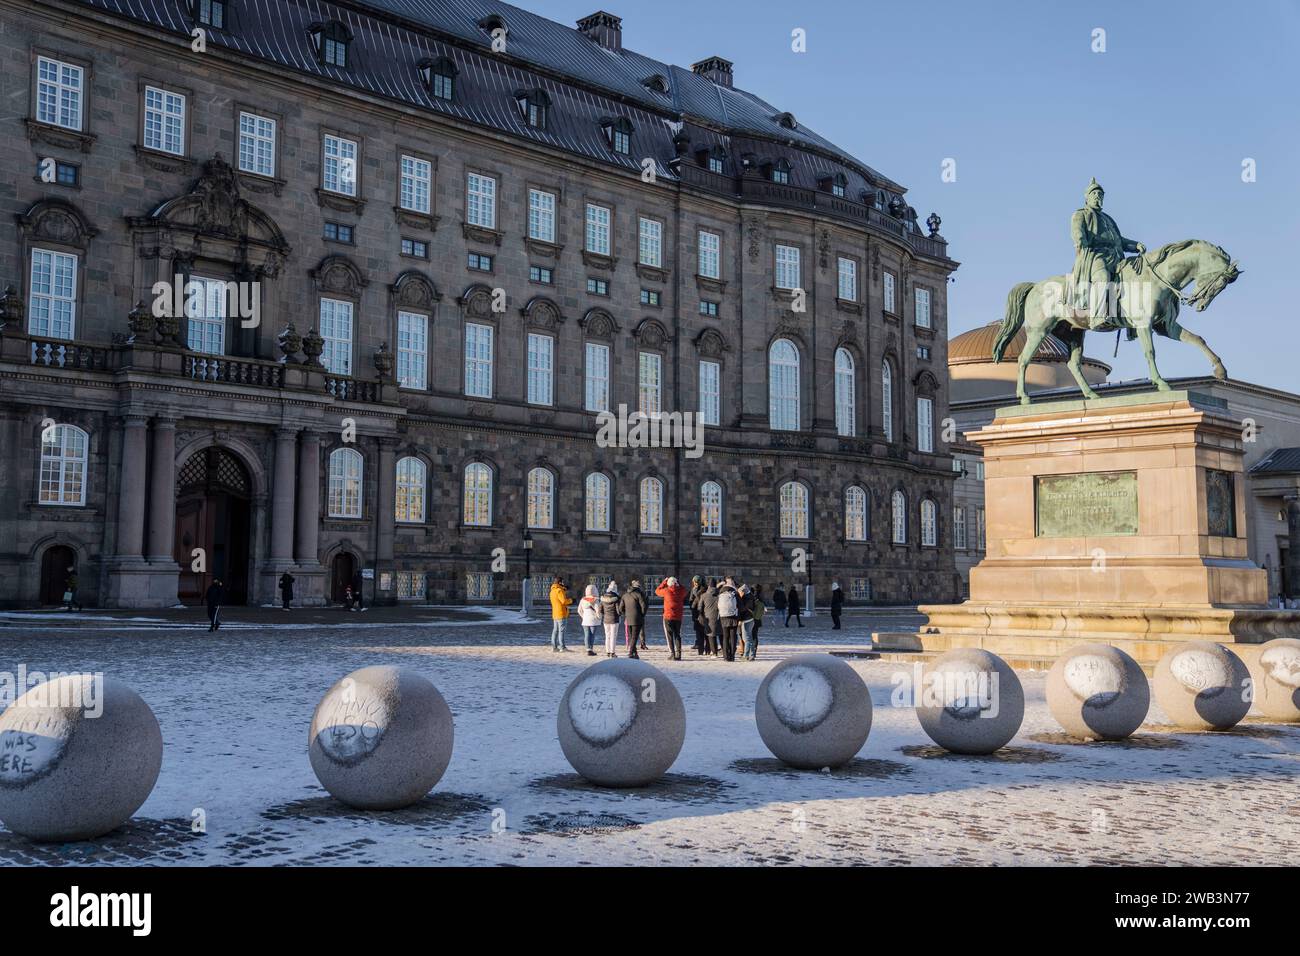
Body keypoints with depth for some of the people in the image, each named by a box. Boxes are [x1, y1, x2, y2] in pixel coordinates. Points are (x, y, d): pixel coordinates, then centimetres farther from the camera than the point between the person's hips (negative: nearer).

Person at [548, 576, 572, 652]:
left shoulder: (552, 591, 16)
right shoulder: (559, 590, -14)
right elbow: (564, 601, -22)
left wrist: (565, 592, 11)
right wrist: (571, 600, -4)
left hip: (555, 614, 9)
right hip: (561, 614, -9)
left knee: (555, 630, 10)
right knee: (561, 630, -7)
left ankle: (554, 646, 10)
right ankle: (562, 647, -7)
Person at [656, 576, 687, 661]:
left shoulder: (666, 591, -9)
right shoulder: (681, 591, -2)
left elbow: (657, 591, 9)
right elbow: (685, 593, 23)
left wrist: (664, 582, 16)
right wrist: (678, 584, 17)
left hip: (668, 617, -3)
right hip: (678, 617, 3)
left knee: (669, 635, 3)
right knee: (677, 635, 11)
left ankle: (671, 653, -7)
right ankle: (678, 654, 3)